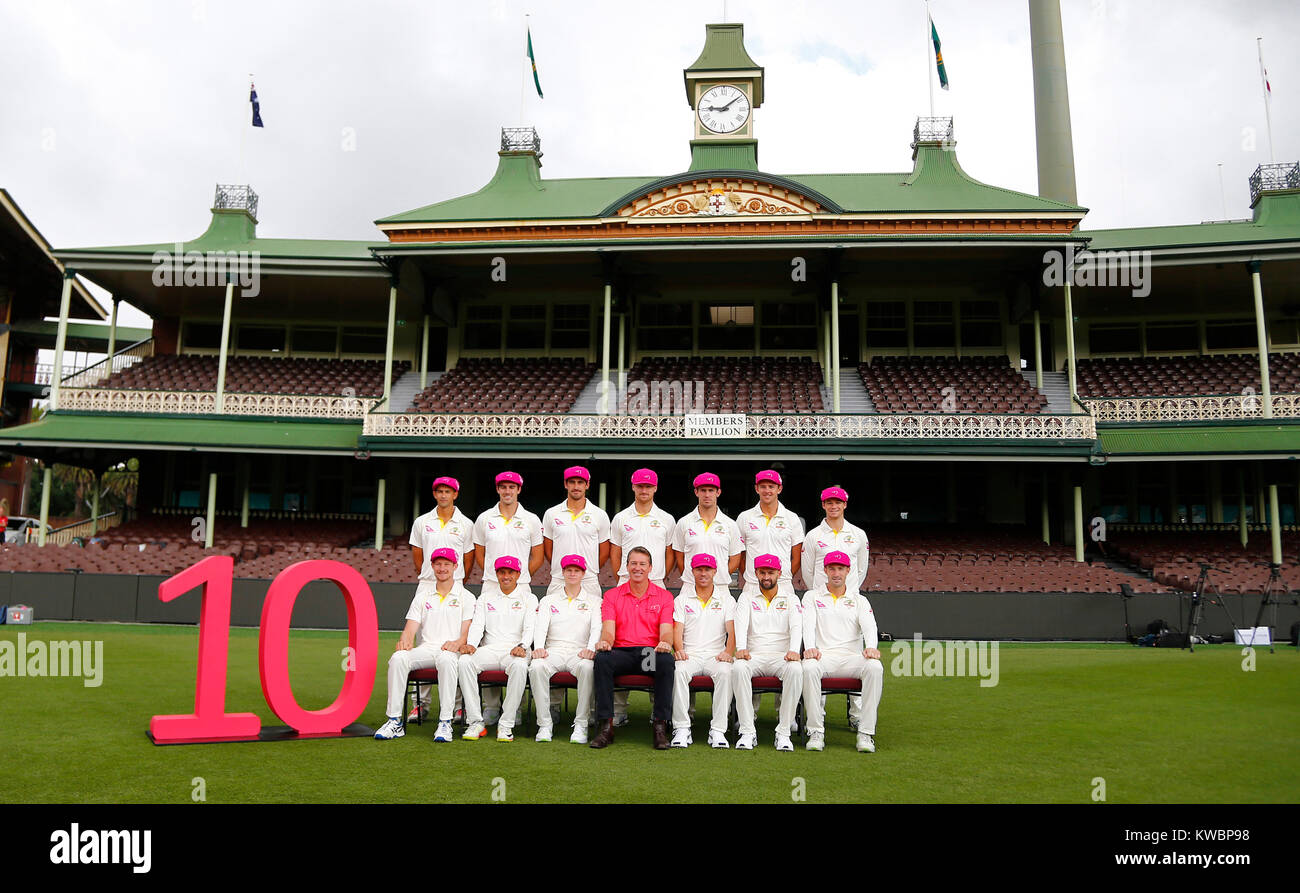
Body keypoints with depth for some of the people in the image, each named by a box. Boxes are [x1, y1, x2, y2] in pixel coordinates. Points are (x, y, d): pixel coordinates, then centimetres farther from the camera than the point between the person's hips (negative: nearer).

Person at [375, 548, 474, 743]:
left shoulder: (466, 597, 12)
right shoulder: (422, 596, 21)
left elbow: (467, 632, 2)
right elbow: (410, 627, 10)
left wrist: (458, 643, -21)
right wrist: (405, 641, -14)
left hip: (451, 650, -3)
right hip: (425, 649, 3)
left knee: (446, 659, -39)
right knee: (398, 657, -28)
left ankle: (445, 723, -35)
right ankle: (395, 721, -25)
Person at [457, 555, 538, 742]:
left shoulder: (528, 598, 13)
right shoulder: (485, 598, 20)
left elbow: (530, 628, 0)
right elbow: (477, 625, 8)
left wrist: (522, 646, -21)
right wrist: (471, 644, -14)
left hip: (515, 650, -2)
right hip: (489, 649, 2)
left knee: (520, 666, -37)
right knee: (465, 660, -29)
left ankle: (507, 724, -29)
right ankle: (475, 721, -25)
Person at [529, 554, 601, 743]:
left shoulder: (592, 602, 17)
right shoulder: (548, 600, 20)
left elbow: (596, 628, 2)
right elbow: (541, 626, 4)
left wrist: (590, 648, -20)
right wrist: (538, 647, -17)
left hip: (579, 652, -1)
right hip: (554, 650, 1)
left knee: (587, 667, -37)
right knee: (536, 667, -33)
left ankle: (581, 725, -28)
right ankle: (544, 723, -23)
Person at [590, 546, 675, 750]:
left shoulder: (664, 596, 11)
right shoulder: (612, 595, 13)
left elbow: (666, 631, 1)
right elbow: (608, 629, 2)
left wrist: (665, 643, -24)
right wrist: (605, 641, -23)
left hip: (652, 652, -1)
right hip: (622, 652, 1)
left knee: (666, 660, -35)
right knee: (601, 658, -32)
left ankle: (661, 726, -28)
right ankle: (606, 726, -27)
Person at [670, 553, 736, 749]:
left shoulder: (726, 600, 14)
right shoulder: (682, 600, 14)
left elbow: (732, 631, 2)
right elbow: (677, 630, 3)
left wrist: (728, 653, -17)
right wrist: (679, 650, -18)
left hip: (715, 655, 0)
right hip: (690, 655, 0)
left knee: (725, 672, -34)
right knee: (679, 670, -34)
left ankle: (718, 730, -28)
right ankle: (682, 728, -27)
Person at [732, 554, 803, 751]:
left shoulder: (791, 600, 15)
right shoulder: (747, 597, 15)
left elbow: (796, 627, -2)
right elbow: (741, 624, -2)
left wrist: (793, 650, -24)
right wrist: (741, 648, -23)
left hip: (781, 656, 0)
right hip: (754, 656, 0)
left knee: (795, 670, -34)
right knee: (739, 668, -34)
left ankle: (784, 733, -27)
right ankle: (748, 732, -30)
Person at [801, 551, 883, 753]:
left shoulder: (859, 600, 19)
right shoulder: (812, 596, 16)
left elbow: (869, 625, 1)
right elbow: (808, 624, -1)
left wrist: (871, 647, -23)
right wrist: (810, 647, -23)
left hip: (851, 657, 1)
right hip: (823, 656, -1)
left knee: (875, 667, -31)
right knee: (809, 667, -36)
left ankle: (866, 732, -28)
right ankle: (816, 731, -28)